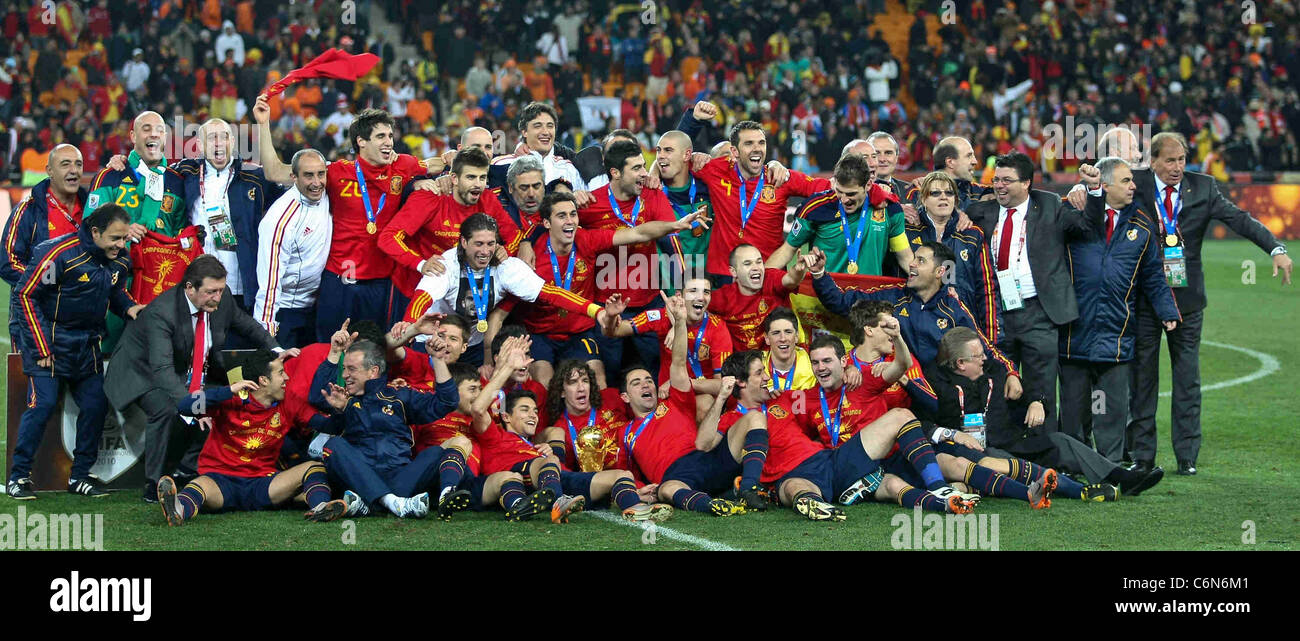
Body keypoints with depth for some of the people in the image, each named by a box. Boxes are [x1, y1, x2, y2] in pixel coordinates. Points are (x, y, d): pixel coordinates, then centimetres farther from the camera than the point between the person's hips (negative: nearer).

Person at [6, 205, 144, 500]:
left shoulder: (120, 261, -1)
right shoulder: (60, 254, -21)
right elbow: (26, 295, -15)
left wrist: (129, 307, -6)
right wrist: (42, 348, -16)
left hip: (86, 344, 6)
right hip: (49, 339, -6)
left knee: (96, 404, 2)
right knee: (43, 403, -12)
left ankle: (79, 475, 15)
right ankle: (18, 475, -1)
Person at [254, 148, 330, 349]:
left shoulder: (325, 197, -4)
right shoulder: (281, 219, -23)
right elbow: (270, 279, -24)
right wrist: (266, 329, -26)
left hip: (314, 306, 7)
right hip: (283, 310, -7)